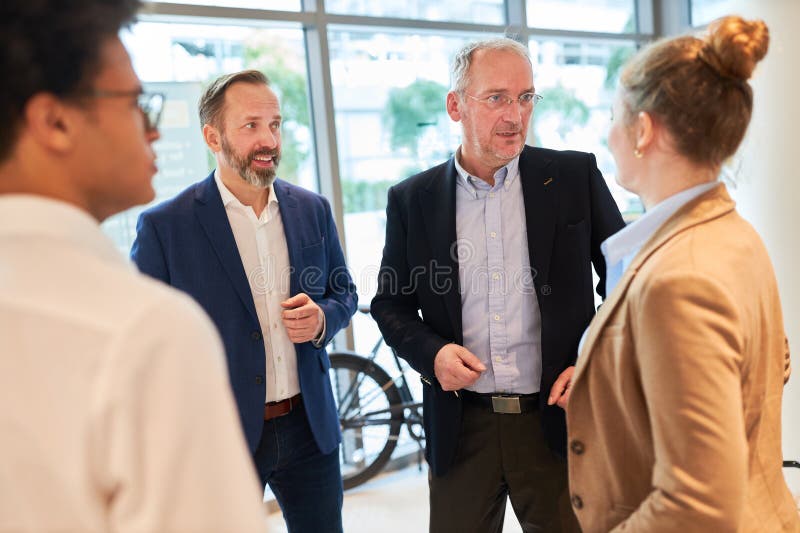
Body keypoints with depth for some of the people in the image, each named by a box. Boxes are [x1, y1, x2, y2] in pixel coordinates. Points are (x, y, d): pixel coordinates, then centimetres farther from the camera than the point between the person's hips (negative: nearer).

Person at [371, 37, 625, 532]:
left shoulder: (575, 176, -2)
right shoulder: (411, 199, 0)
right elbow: (390, 302, 7)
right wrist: (430, 353, -11)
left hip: (558, 420, 0)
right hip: (460, 429, 1)